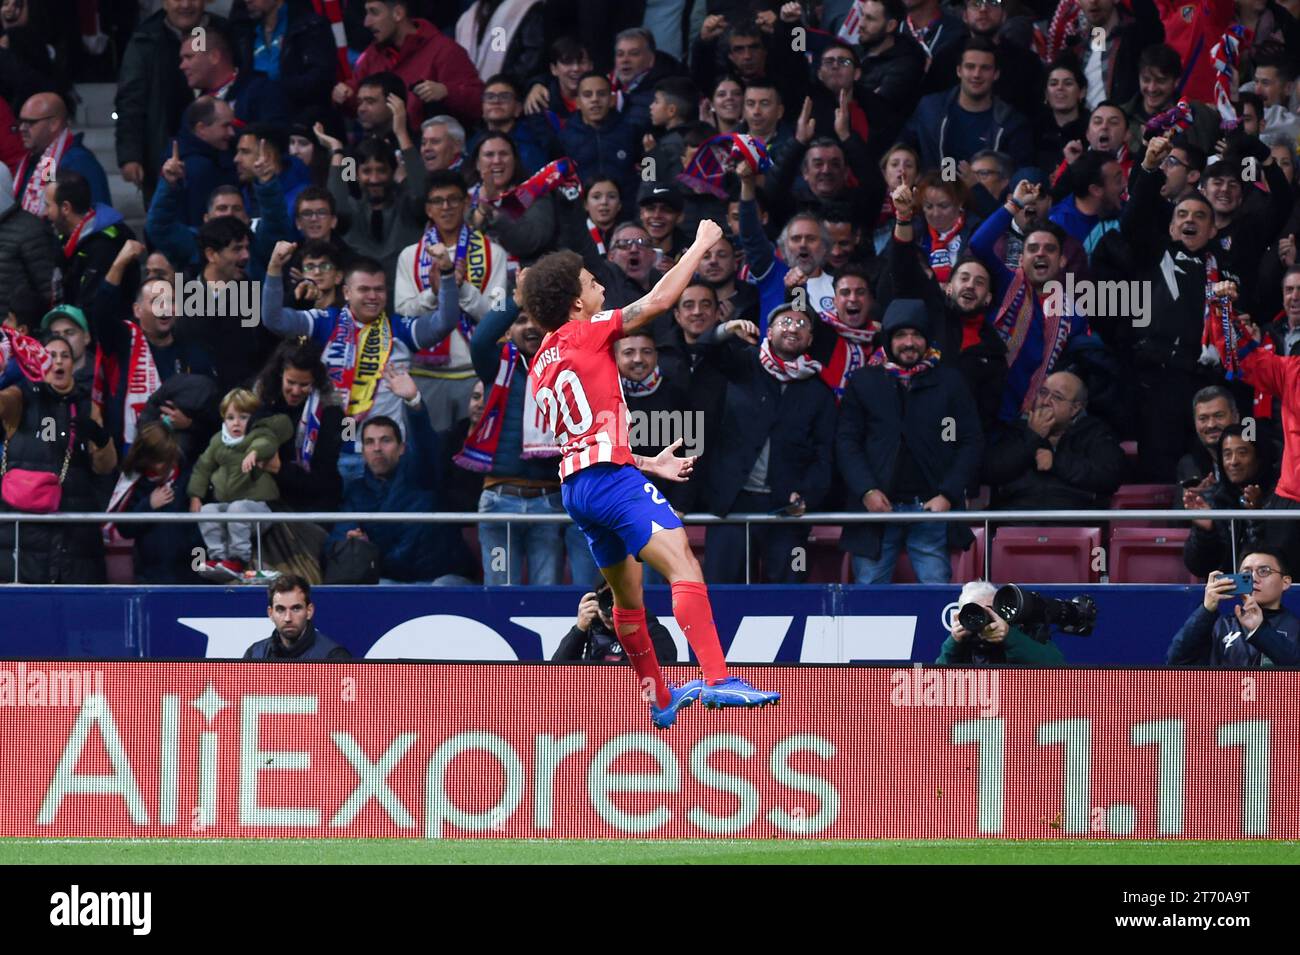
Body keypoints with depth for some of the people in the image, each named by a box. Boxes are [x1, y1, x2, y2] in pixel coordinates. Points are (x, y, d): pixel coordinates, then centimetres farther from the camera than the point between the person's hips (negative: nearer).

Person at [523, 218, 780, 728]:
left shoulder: (540, 367, 20)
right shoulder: (585, 333, -3)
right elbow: (659, 299, -7)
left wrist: (646, 464, 31)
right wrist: (701, 246, 5)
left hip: (575, 485, 9)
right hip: (611, 477, -9)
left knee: (627, 594, 21)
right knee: (683, 567, -19)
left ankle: (661, 700, 32)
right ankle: (718, 681, -34)